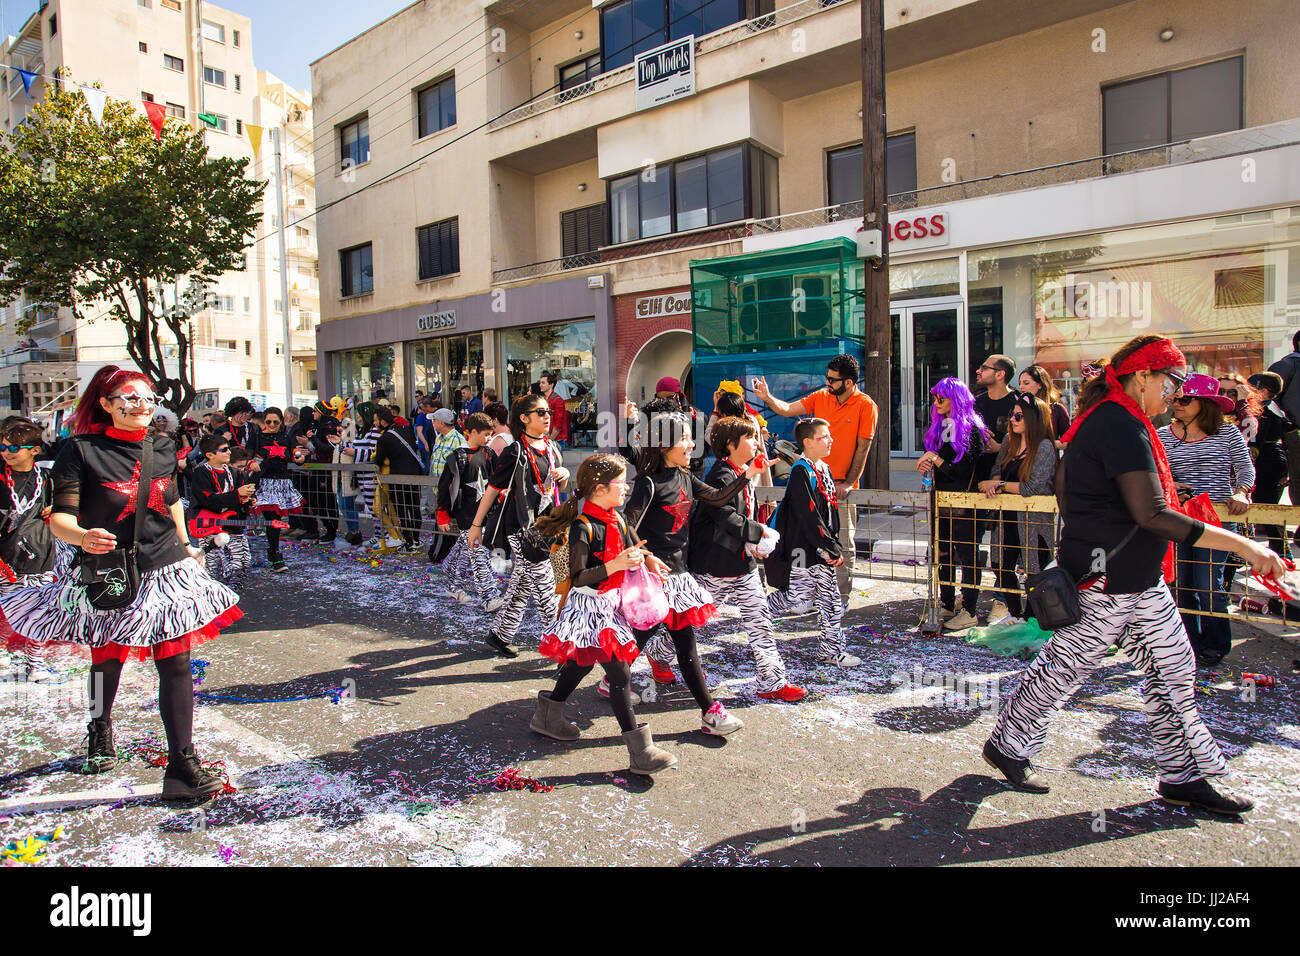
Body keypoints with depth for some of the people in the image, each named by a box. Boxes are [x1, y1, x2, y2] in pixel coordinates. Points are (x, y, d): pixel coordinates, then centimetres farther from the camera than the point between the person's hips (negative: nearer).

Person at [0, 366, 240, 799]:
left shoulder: (162, 450, 4)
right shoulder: (82, 451, -9)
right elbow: (61, 516, -14)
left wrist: (186, 546, 25)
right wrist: (83, 537, -34)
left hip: (167, 572, 3)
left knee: (176, 666, -2)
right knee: (107, 662, 17)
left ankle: (182, 763, 4)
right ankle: (100, 730, 48)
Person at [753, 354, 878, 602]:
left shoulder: (866, 406, -8)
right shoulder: (821, 397, 6)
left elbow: (863, 448, -9)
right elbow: (788, 410, 4)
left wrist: (849, 483, -11)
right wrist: (767, 397, -13)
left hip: (841, 486, -4)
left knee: (843, 543, 2)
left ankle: (841, 597, 13)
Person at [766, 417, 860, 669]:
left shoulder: (824, 469, 12)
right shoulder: (801, 471, -16)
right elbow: (809, 517, -20)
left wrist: (836, 547, 10)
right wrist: (831, 549, -17)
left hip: (823, 549, 8)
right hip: (804, 548, -8)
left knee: (829, 597, 10)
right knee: (798, 595, -2)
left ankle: (832, 650, 18)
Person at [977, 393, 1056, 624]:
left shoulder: (1044, 447, -14)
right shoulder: (1009, 442, 8)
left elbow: (1034, 487, -19)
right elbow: (998, 471, 14)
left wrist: (999, 485, -10)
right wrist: (993, 485, -9)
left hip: (1035, 519, -7)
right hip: (1009, 516, 7)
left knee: (1034, 571, 1)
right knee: (1002, 566, 12)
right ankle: (1015, 614, 28)